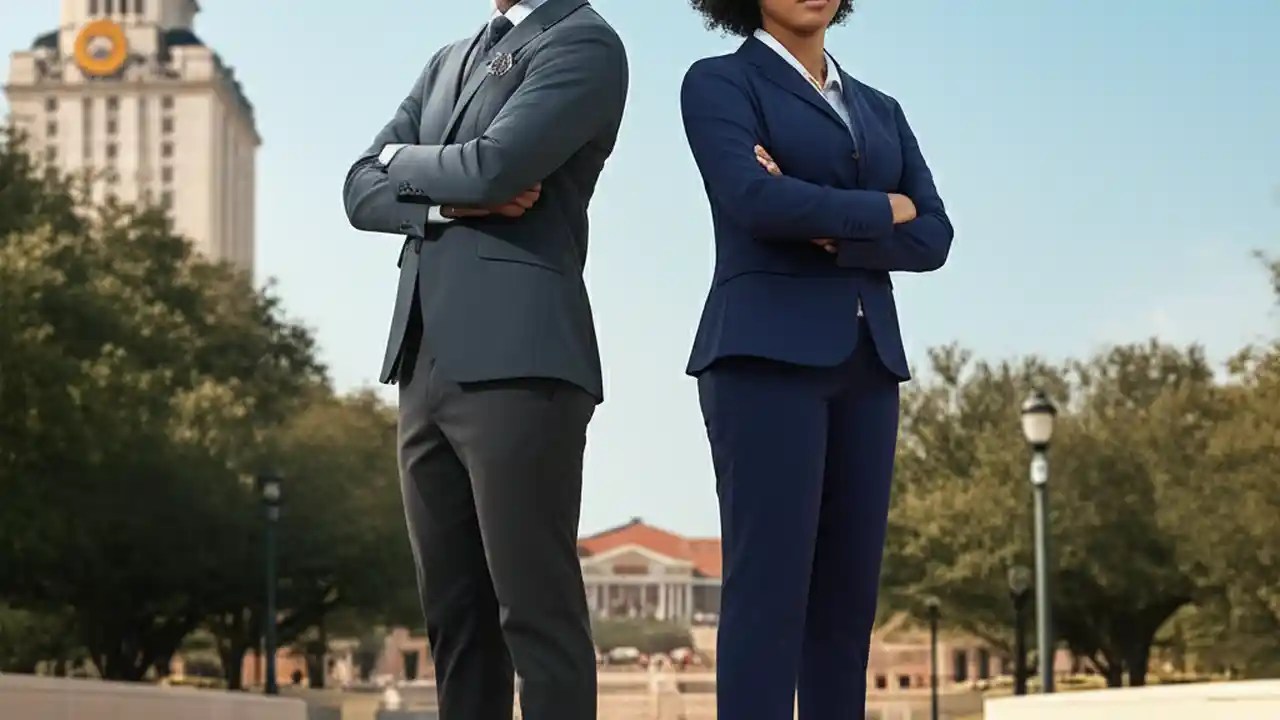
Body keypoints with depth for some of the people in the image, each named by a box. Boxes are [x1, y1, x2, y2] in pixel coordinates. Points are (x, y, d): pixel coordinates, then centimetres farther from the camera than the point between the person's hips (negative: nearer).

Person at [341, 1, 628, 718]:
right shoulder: (449, 62, 23)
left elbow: (493, 167, -15)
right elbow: (363, 193, 13)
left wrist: (404, 160, 5)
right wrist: (451, 203, -6)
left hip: (518, 358, -8)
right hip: (427, 363, 8)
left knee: (537, 610, -8)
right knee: (456, 614, 7)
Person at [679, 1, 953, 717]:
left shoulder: (880, 111, 20)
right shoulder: (719, 82, 3)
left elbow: (933, 237, 8)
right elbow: (754, 200, -15)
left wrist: (833, 235, -8)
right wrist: (882, 211, -3)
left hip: (865, 363, 6)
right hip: (768, 352, -6)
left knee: (848, 593, 2)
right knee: (769, 586, -12)